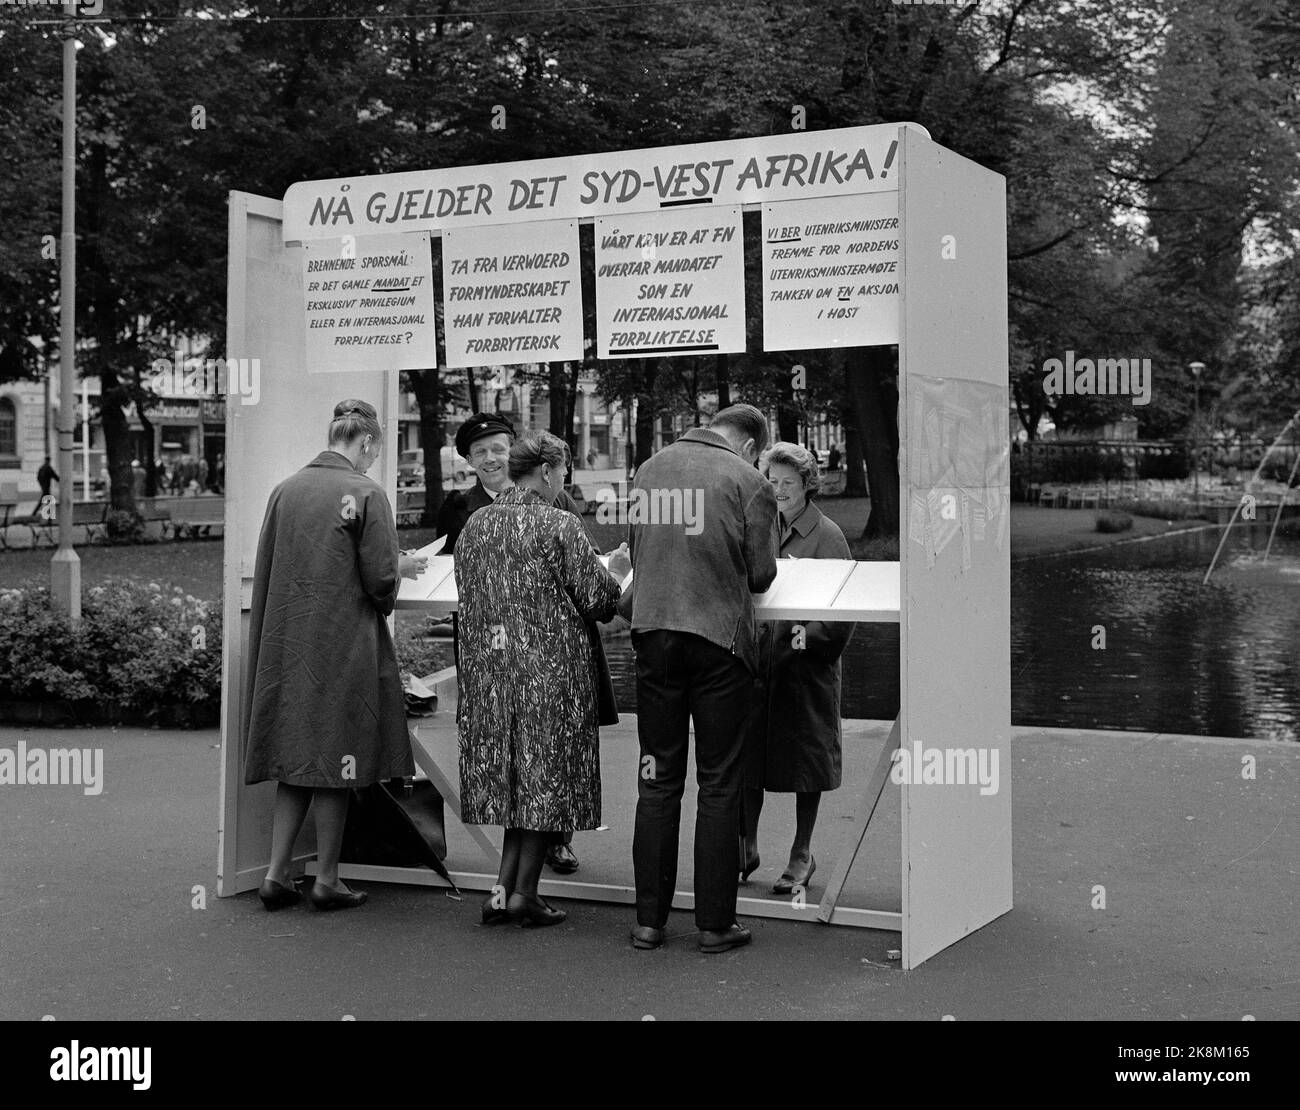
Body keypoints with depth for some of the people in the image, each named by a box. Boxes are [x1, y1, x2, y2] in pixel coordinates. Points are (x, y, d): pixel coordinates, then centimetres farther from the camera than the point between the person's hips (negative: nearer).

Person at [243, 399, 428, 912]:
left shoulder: (285, 489, 4)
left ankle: (277, 873, 10)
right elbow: (380, 580, -12)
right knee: (333, 759, 5)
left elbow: (265, 571, 9)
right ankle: (327, 880, 13)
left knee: (295, 762, 13)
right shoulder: (365, 494, -12)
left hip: (285, 641, 5)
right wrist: (402, 568, 9)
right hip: (342, 646, -5)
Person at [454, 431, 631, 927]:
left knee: (508, 776, 13)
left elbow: (468, 598, 14)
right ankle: (523, 893, 8)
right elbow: (595, 599, -9)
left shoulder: (474, 525, 6)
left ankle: (504, 890, 10)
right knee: (547, 779, 4)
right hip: (551, 670, -6)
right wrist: (616, 573, 12)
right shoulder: (560, 526, -11)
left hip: (489, 670, 6)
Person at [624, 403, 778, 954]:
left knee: (657, 779, 10)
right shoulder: (748, 481, -5)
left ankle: (649, 919, 14)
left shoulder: (651, 469, 7)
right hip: (720, 639, -3)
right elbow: (761, 574, -4)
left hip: (654, 634, 4)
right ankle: (715, 923, 10)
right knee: (718, 785, 5)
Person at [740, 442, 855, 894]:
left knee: (804, 758, 4)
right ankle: (746, 848, 18)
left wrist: (811, 634, -20)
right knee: (748, 755, 5)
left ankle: (802, 855, 17)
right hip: (757, 654, 5)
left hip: (806, 662, -5)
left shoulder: (826, 534, -5)